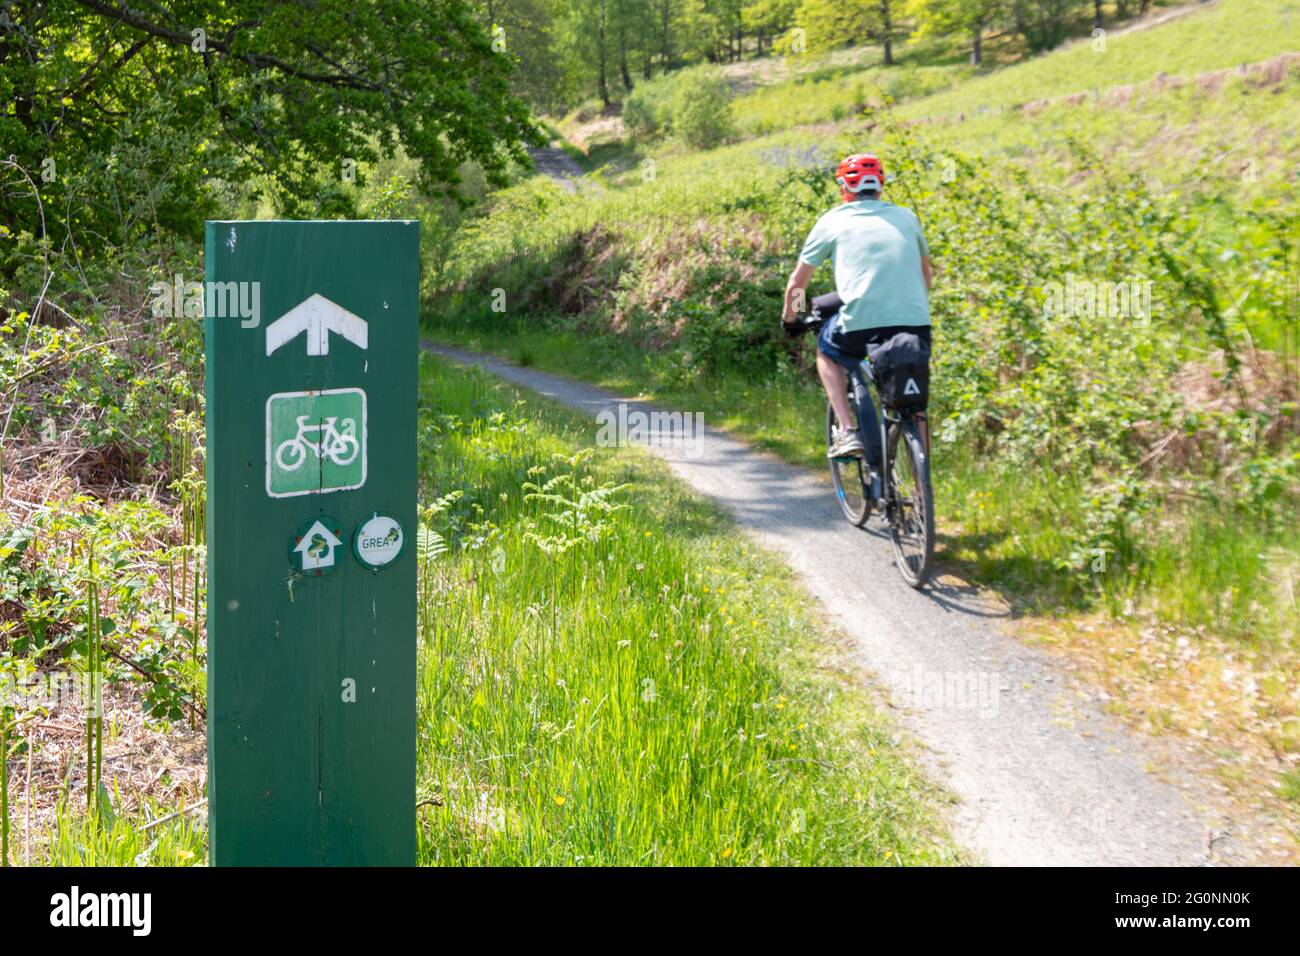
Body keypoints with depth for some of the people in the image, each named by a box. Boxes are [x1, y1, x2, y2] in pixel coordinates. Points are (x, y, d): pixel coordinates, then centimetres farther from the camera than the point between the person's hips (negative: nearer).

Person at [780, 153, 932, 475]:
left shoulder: (833, 220, 13)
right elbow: (926, 275, 34)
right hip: (916, 325, 2)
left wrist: (790, 314, 39)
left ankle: (847, 432, 15)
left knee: (827, 351, 29)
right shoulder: (906, 217, 20)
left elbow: (797, 282, 20)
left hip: (862, 325, -2)